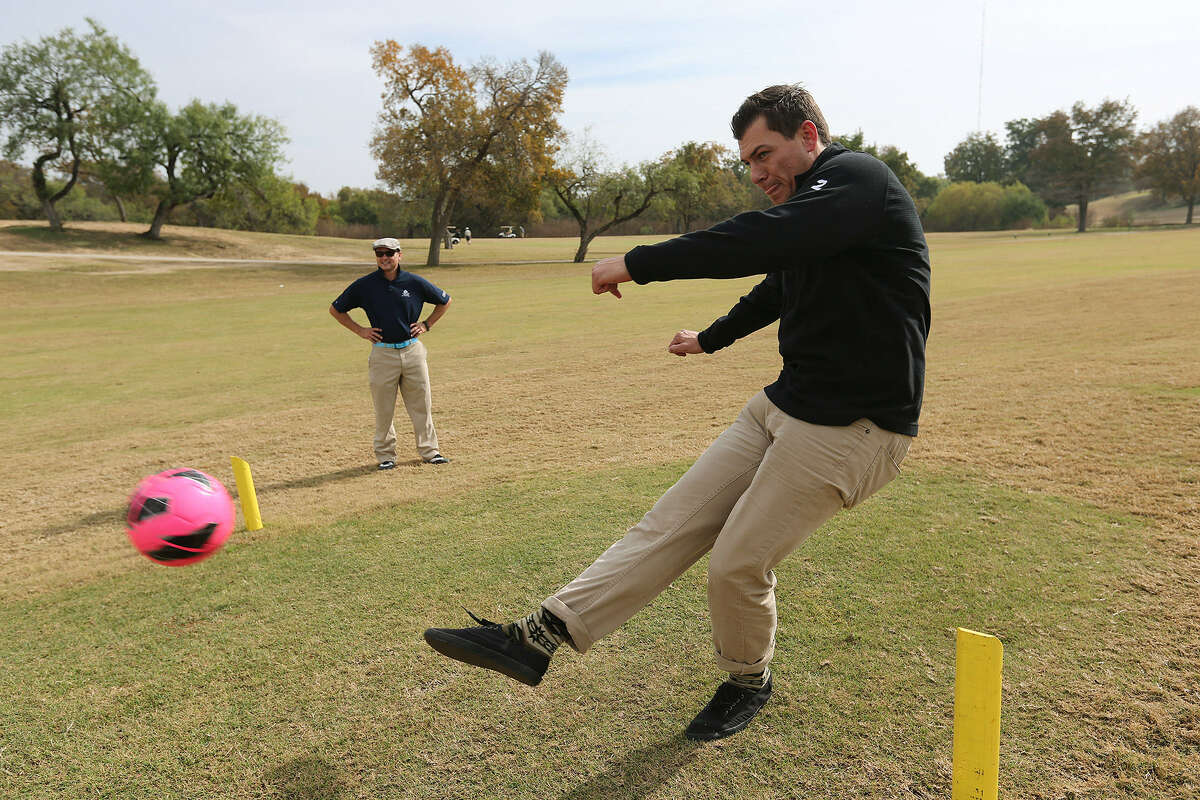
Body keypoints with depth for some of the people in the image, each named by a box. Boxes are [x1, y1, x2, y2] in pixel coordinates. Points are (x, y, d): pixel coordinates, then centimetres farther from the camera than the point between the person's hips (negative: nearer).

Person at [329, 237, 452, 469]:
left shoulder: (415, 282, 1)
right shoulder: (364, 285, -1)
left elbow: (444, 301, 16)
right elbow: (335, 309, 10)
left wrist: (426, 325, 8)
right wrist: (360, 331, 3)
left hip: (413, 351, 1)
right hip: (382, 353, -1)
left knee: (422, 404, 6)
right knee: (383, 409, 4)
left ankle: (429, 450, 18)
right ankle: (385, 454, 17)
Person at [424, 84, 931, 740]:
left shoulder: (857, 176, -13)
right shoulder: (811, 204, 17)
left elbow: (758, 241, -29)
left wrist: (637, 263, -22)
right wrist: (710, 339, 49)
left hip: (852, 429, -9)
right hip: (785, 406, 9)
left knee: (738, 562, -5)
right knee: (673, 522, 1)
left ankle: (748, 681, 26)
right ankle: (537, 637, 2)